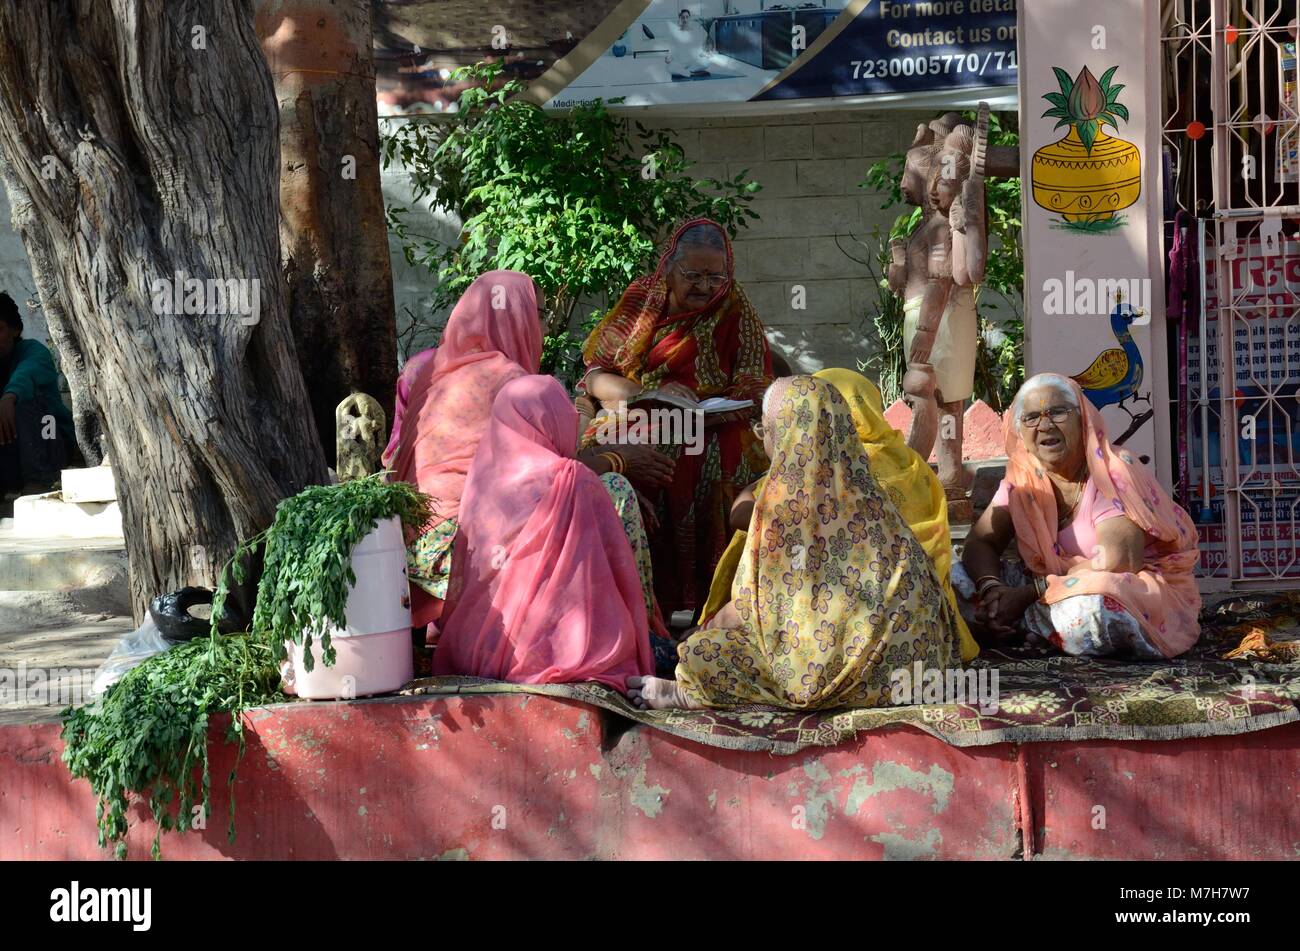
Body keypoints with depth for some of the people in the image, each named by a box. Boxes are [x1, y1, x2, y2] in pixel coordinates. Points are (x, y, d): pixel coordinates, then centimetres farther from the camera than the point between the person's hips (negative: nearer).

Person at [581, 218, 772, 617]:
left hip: (711, 437, -1)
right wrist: (655, 395, -16)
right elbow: (596, 375, 3)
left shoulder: (734, 309, 6)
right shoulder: (640, 299, 8)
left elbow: (754, 390, -1)